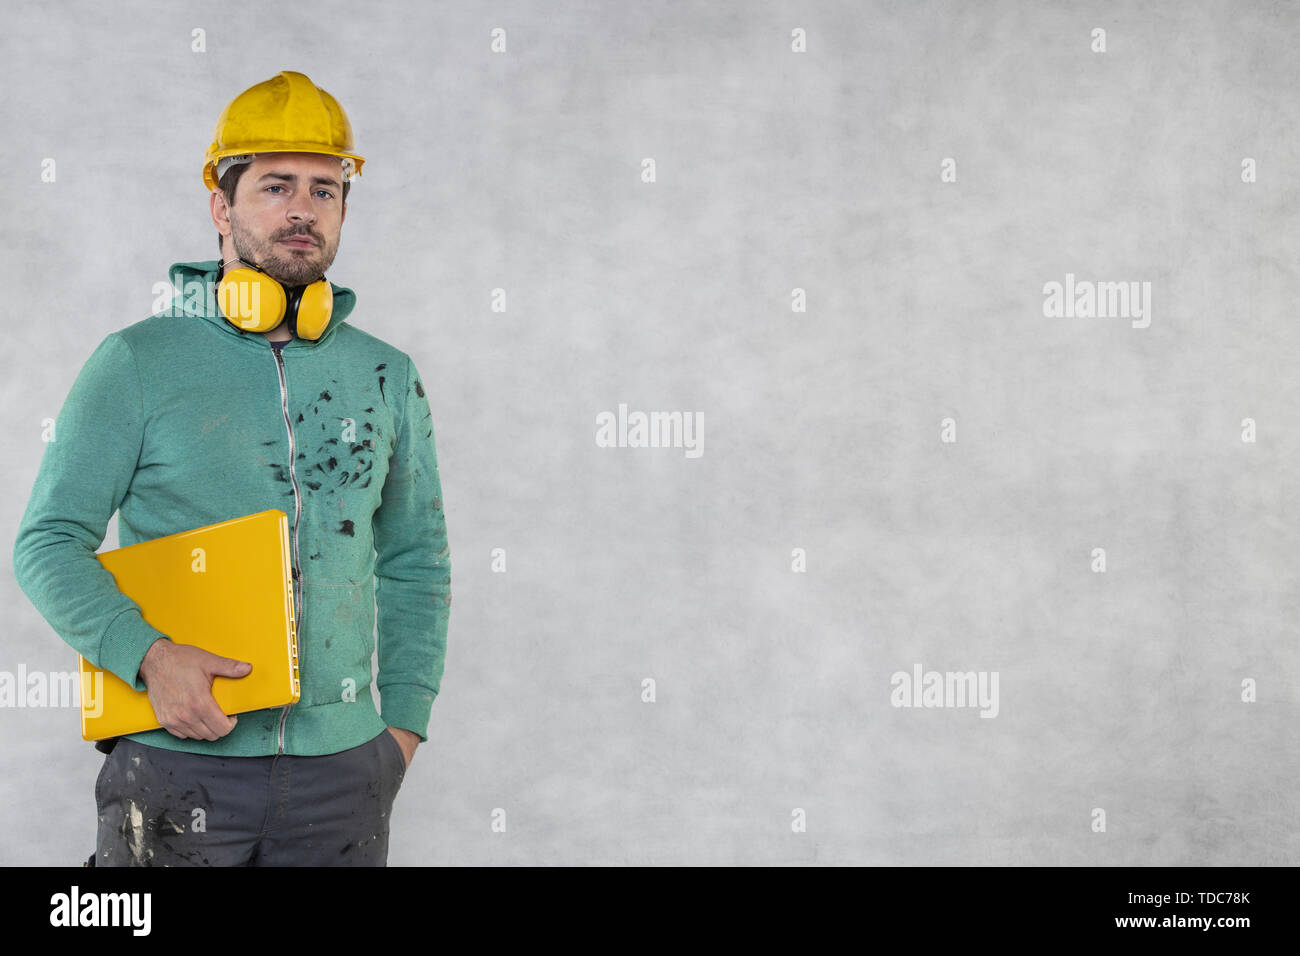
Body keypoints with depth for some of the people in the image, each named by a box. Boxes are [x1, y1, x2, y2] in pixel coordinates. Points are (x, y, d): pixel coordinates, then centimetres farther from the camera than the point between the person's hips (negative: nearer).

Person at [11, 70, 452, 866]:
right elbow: (49, 544, -3)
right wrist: (149, 657, -18)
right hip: (179, 757, -3)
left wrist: (401, 723, 6)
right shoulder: (138, 362, -2)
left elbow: (415, 562, 15)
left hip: (340, 770, 3)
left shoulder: (385, 376, 8)